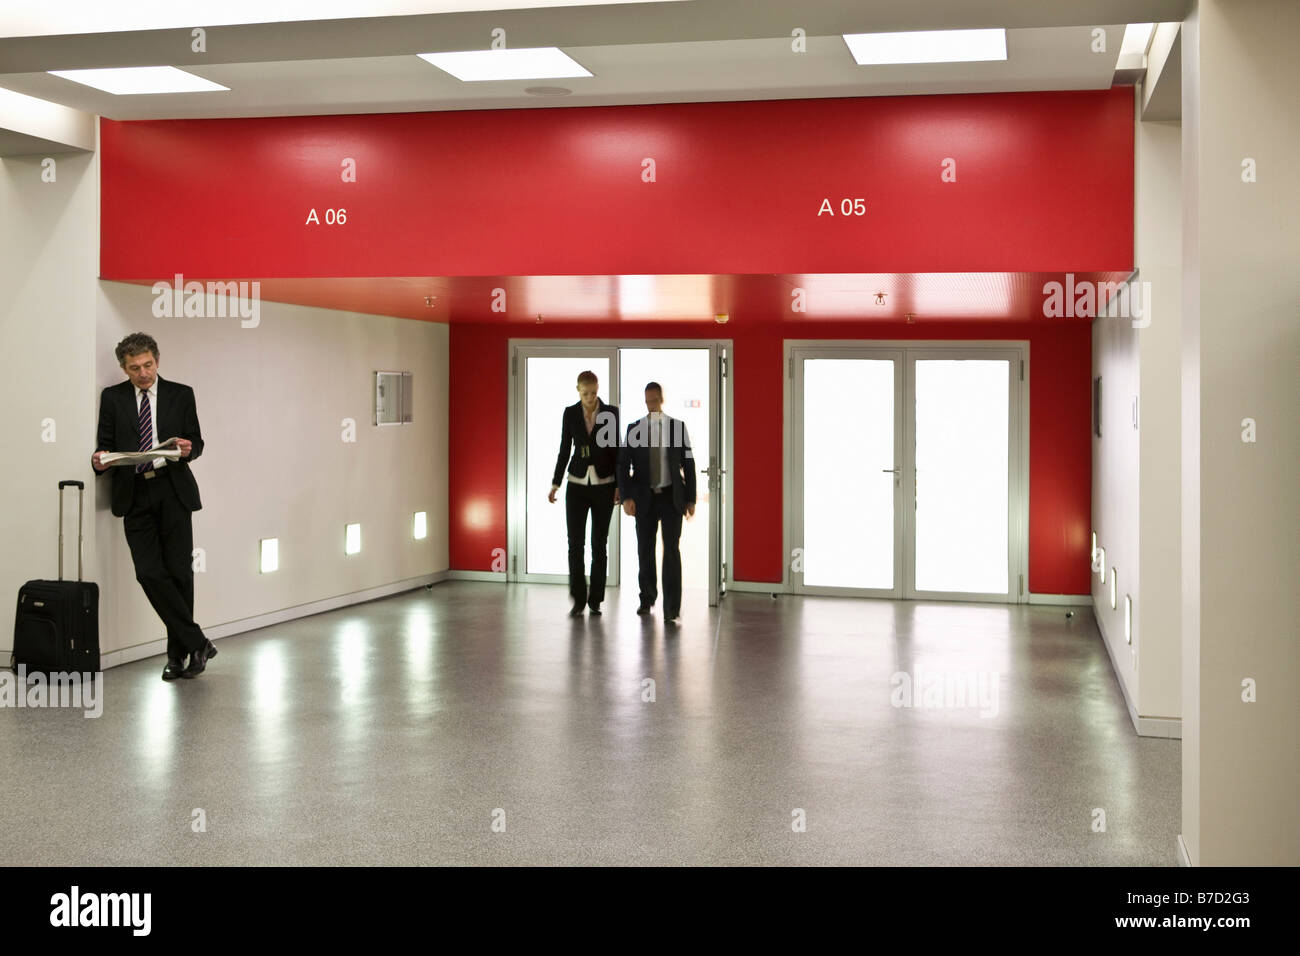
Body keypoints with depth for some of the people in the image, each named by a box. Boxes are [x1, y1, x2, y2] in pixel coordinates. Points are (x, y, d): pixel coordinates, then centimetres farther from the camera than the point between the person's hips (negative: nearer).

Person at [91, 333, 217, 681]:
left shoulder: (181, 394, 7)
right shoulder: (113, 397, 9)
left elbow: (196, 441, 8)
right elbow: (106, 443, 9)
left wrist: (188, 449, -15)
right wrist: (101, 460, -13)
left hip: (172, 492, -1)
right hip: (135, 495, 1)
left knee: (179, 572, -1)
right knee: (150, 573, -10)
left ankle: (178, 653, 13)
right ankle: (196, 643, -2)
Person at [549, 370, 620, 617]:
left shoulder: (611, 412, -3)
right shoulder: (570, 413, 1)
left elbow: (616, 449, 0)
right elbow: (564, 449, 6)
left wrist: (620, 485, -4)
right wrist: (555, 484, 4)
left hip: (603, 485, -1)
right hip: (577, 485, 1)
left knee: (599, 543, 3)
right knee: (575, 543, -6)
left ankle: (595, 599, 13)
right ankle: (578, 599, 2)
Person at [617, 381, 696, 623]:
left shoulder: (678, 426, 2)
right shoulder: (634, 429, 3)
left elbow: (688, 464, 3)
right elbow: (623, 464, 0)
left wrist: (691, 499, -1)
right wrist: (626, 497, -12)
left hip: (672, 497, -2)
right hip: (644, 498, 2)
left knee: (671, 550, -9)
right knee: (645, 550, 10)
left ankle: (672, 609, -9)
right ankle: (647, 598, 30)